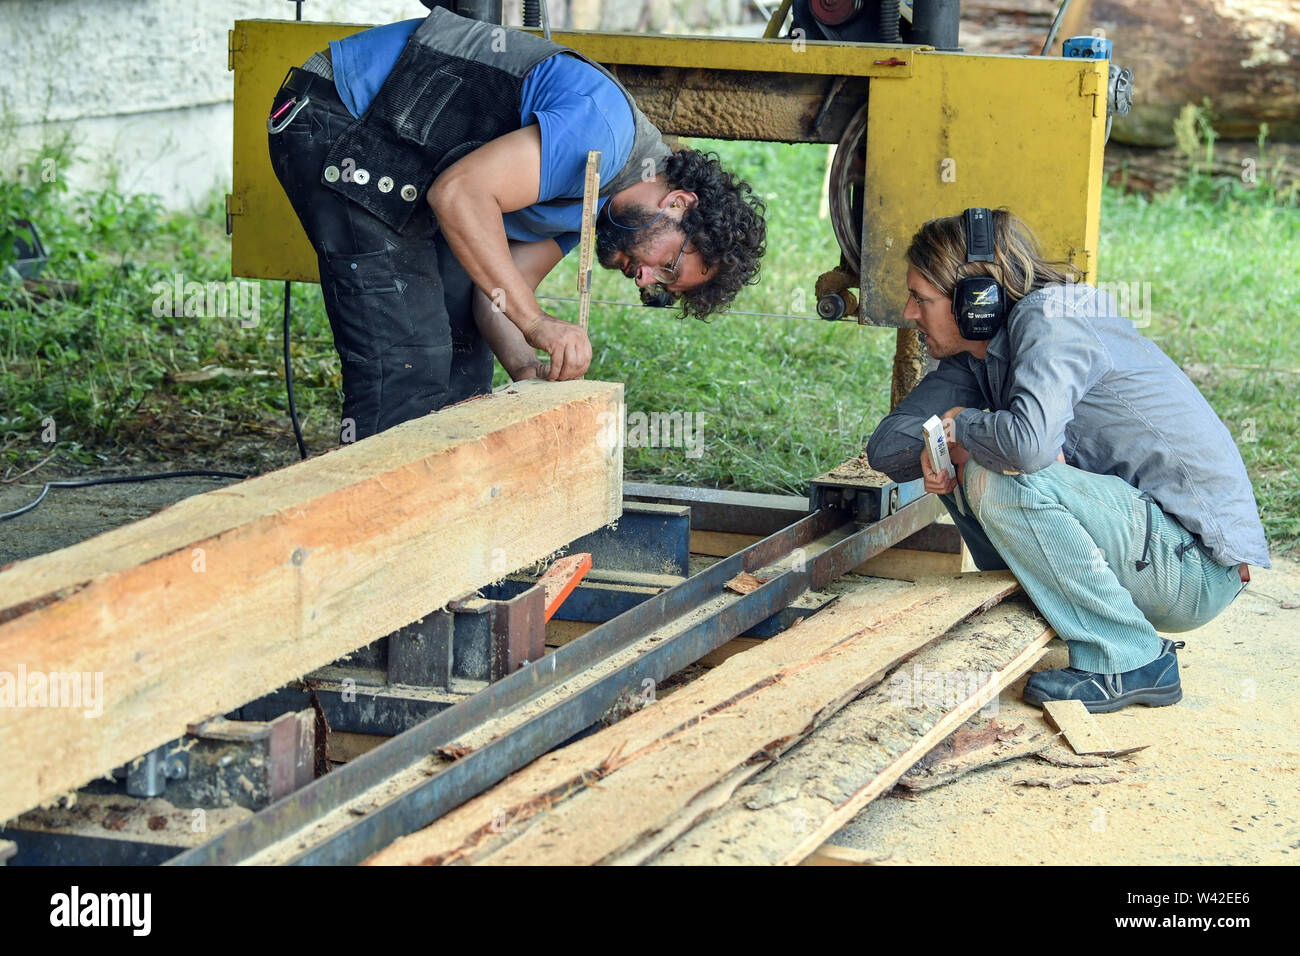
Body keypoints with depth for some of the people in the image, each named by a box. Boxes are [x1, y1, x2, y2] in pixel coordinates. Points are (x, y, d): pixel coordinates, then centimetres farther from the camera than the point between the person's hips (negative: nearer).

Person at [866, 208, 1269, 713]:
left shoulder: (1048, 319, -18)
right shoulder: (976, 355, 8)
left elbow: (1027, 441, -37)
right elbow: (887, 445, 8)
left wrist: (960, 425, -16)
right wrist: (949, 449, -13)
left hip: (1199, 567, -9)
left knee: (1000, 482, -27)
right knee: (968, 466, 6)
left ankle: (1130, 661, -15)